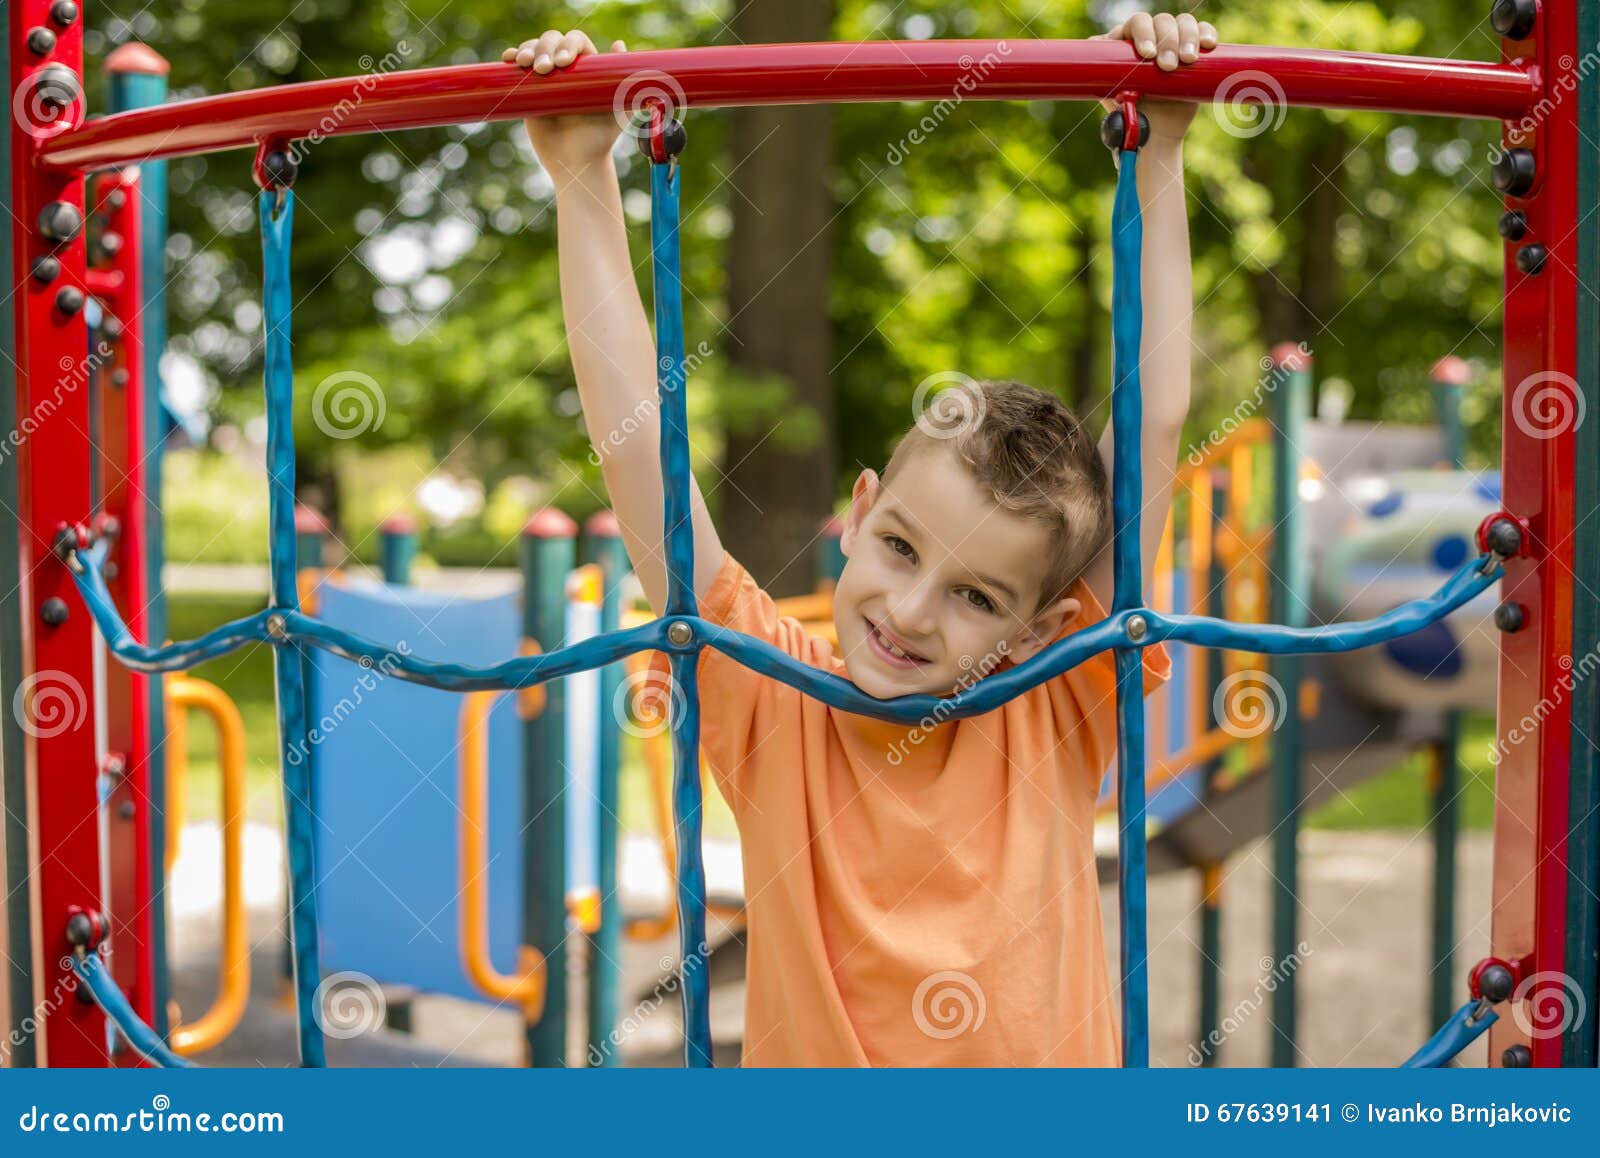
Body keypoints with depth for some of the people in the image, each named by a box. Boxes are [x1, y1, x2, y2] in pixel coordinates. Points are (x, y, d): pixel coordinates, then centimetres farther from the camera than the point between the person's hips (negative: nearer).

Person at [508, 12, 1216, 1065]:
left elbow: (1156, 425, -4)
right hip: (809, 1054, 1)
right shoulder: (773, 712, -3)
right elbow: (633, 433, -7)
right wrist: (584, 180, -8)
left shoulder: (1060, 721, -3)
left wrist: (1158, 160, -3)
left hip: (1048, 1055, 0)